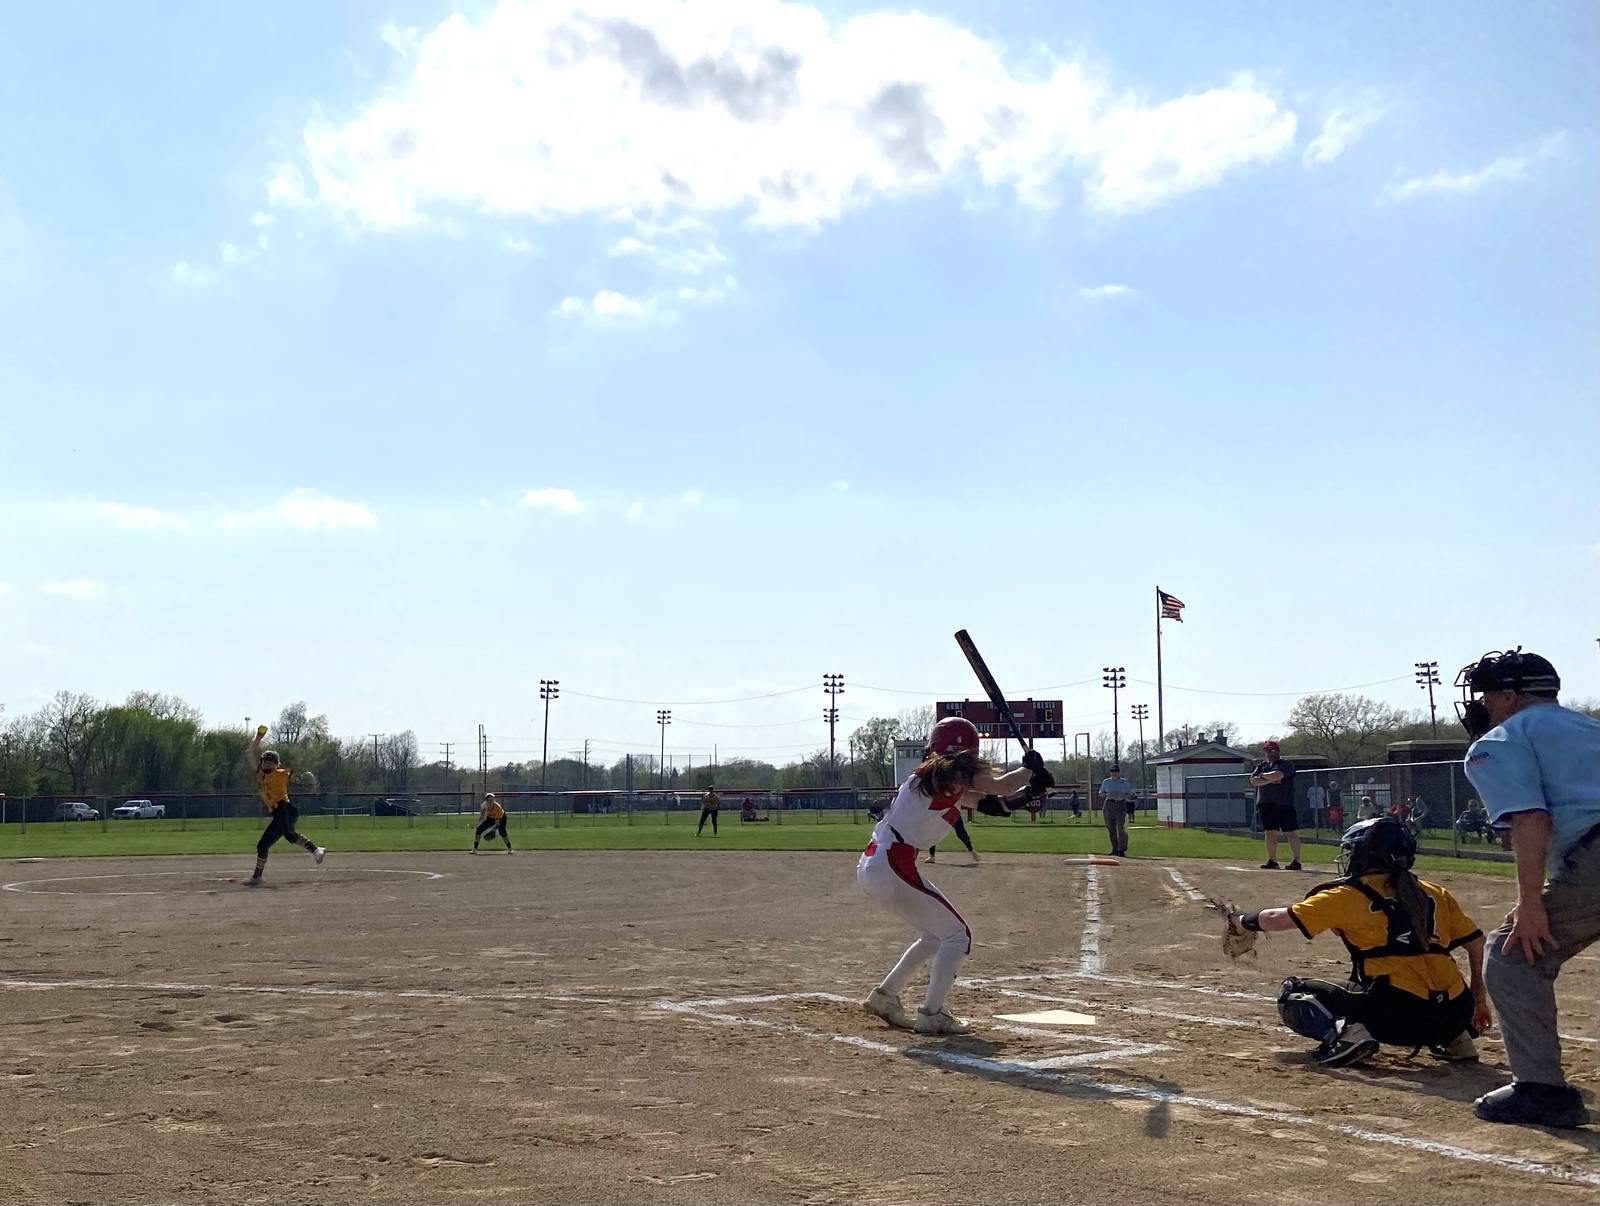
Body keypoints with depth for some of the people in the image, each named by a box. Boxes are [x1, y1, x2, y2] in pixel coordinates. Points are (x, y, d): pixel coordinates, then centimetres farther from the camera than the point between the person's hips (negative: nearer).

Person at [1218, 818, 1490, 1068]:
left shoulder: (1348, 895, 3)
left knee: (1293, 993, 10)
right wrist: (1477, 995, 29)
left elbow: (1277, 919, 3)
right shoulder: (1435, 894, 17)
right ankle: (1456, 1038, 16)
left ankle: (1345, 1034, -15)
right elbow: (1476, 941, 19)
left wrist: (1241, 922, 22)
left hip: (1395, 1017, -6)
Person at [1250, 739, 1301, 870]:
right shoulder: (1261, 765, 15)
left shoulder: (1286, 765, -1)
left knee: (1291, 833, -6)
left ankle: (1297, 861, -5)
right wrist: (1270, 780, -13)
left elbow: (1277, 775, -21)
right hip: (1266, 804, 5)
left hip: (1284, 804, -5)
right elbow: (1253, 781, 0)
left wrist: (1263, 776, -4)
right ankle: (1272, 860, 16)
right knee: (1269, 832, 8)